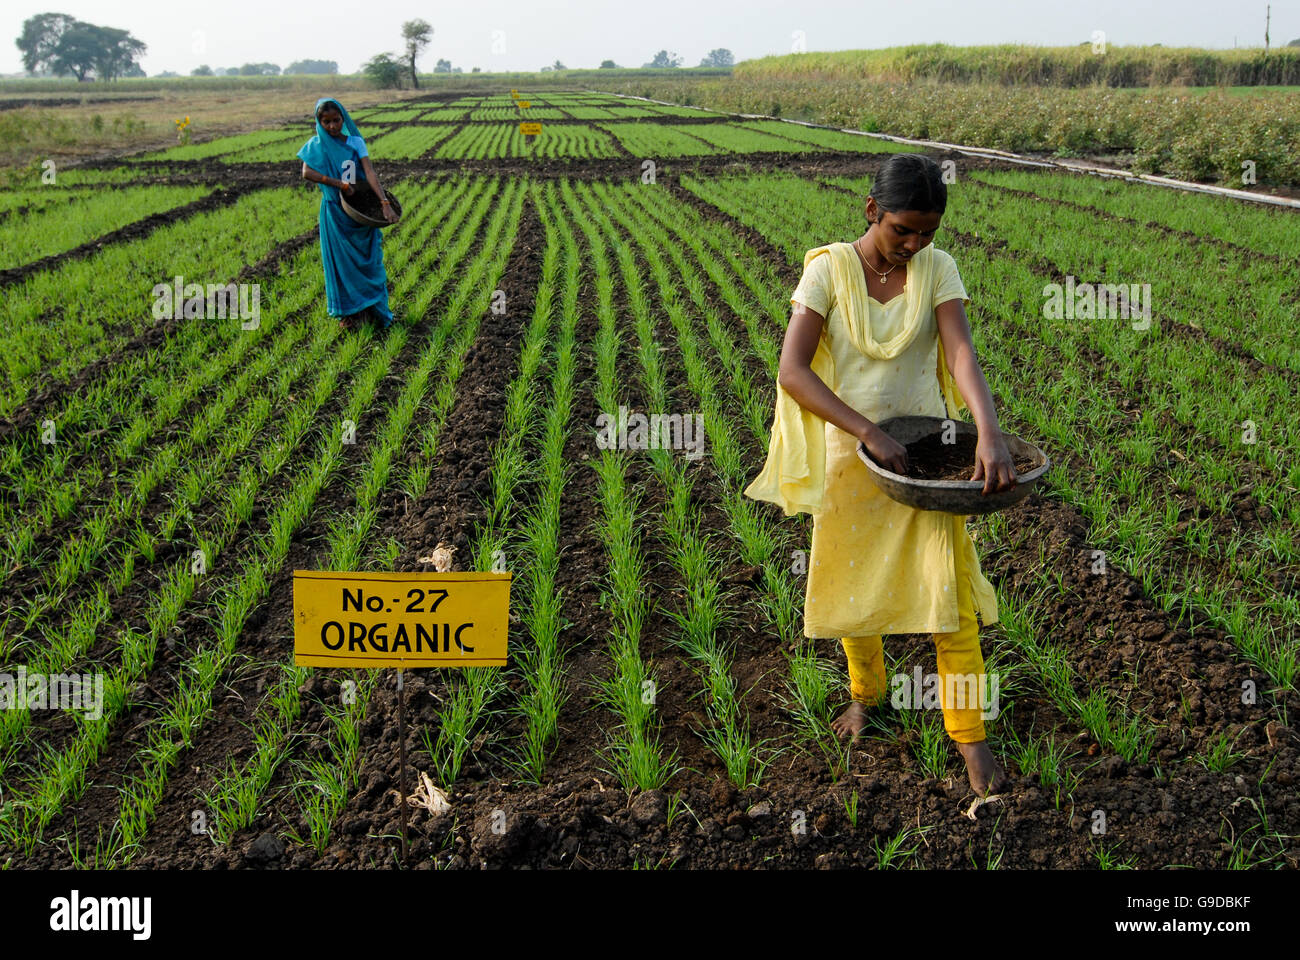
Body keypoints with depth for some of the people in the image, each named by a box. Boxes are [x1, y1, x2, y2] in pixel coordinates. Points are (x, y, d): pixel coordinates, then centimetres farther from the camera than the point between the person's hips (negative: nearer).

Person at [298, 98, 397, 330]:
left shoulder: (356, 142, -1)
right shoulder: (316, 145, -2)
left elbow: (370, 172, -11)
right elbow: (307, 173, -17)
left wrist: (385, 203, -23)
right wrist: (339, 184, -23)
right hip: (335, 211, -1)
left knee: (368, 257, 7)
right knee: (341, 260, 5)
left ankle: (371, 305, 21)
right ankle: (348, 311, 16)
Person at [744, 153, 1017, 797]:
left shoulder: (936, 268, -6)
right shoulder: (829, 269, -11)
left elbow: (961, 354, -19)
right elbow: (792, 371, -20)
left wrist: (990, 432, -37)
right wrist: (871, 432, -27)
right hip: (850, 453, 0)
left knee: (951, 592, -4)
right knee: (853, 585, 14)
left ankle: (968, 733, 12)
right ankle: (866, 692, 41)